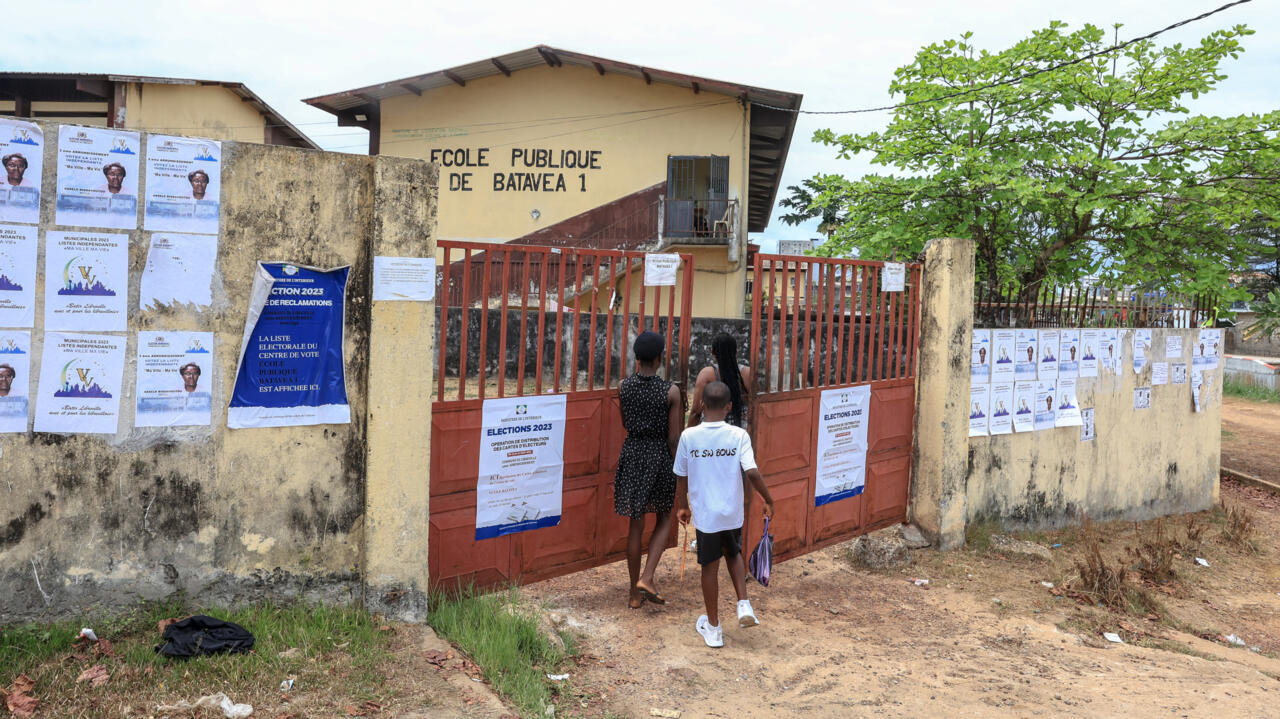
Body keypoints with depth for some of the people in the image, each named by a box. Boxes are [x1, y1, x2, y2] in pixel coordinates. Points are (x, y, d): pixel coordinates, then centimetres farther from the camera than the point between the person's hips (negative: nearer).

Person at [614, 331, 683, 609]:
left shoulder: (623, 387, -3)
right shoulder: (671, 392, -12)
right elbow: (674, 437, -10)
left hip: (632, 452, 3)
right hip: (660, 455, -3)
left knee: (636, 524, 10)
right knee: (664, 520, 18)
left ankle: (635, 593, 17)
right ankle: (647, 577, 1)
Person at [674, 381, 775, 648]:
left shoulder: (688, 436, -9)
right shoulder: (739, 435, -11)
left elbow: (681, 477, 0)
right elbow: (752, 473, -17)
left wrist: (683, 506, 15)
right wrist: (769, 500, -1)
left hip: (704, 514, -1)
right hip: (733, 513, 1)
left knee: (710, 567, 12)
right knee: (733, 554, 28)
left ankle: (713, 627, 23)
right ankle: (743, 605, 13)